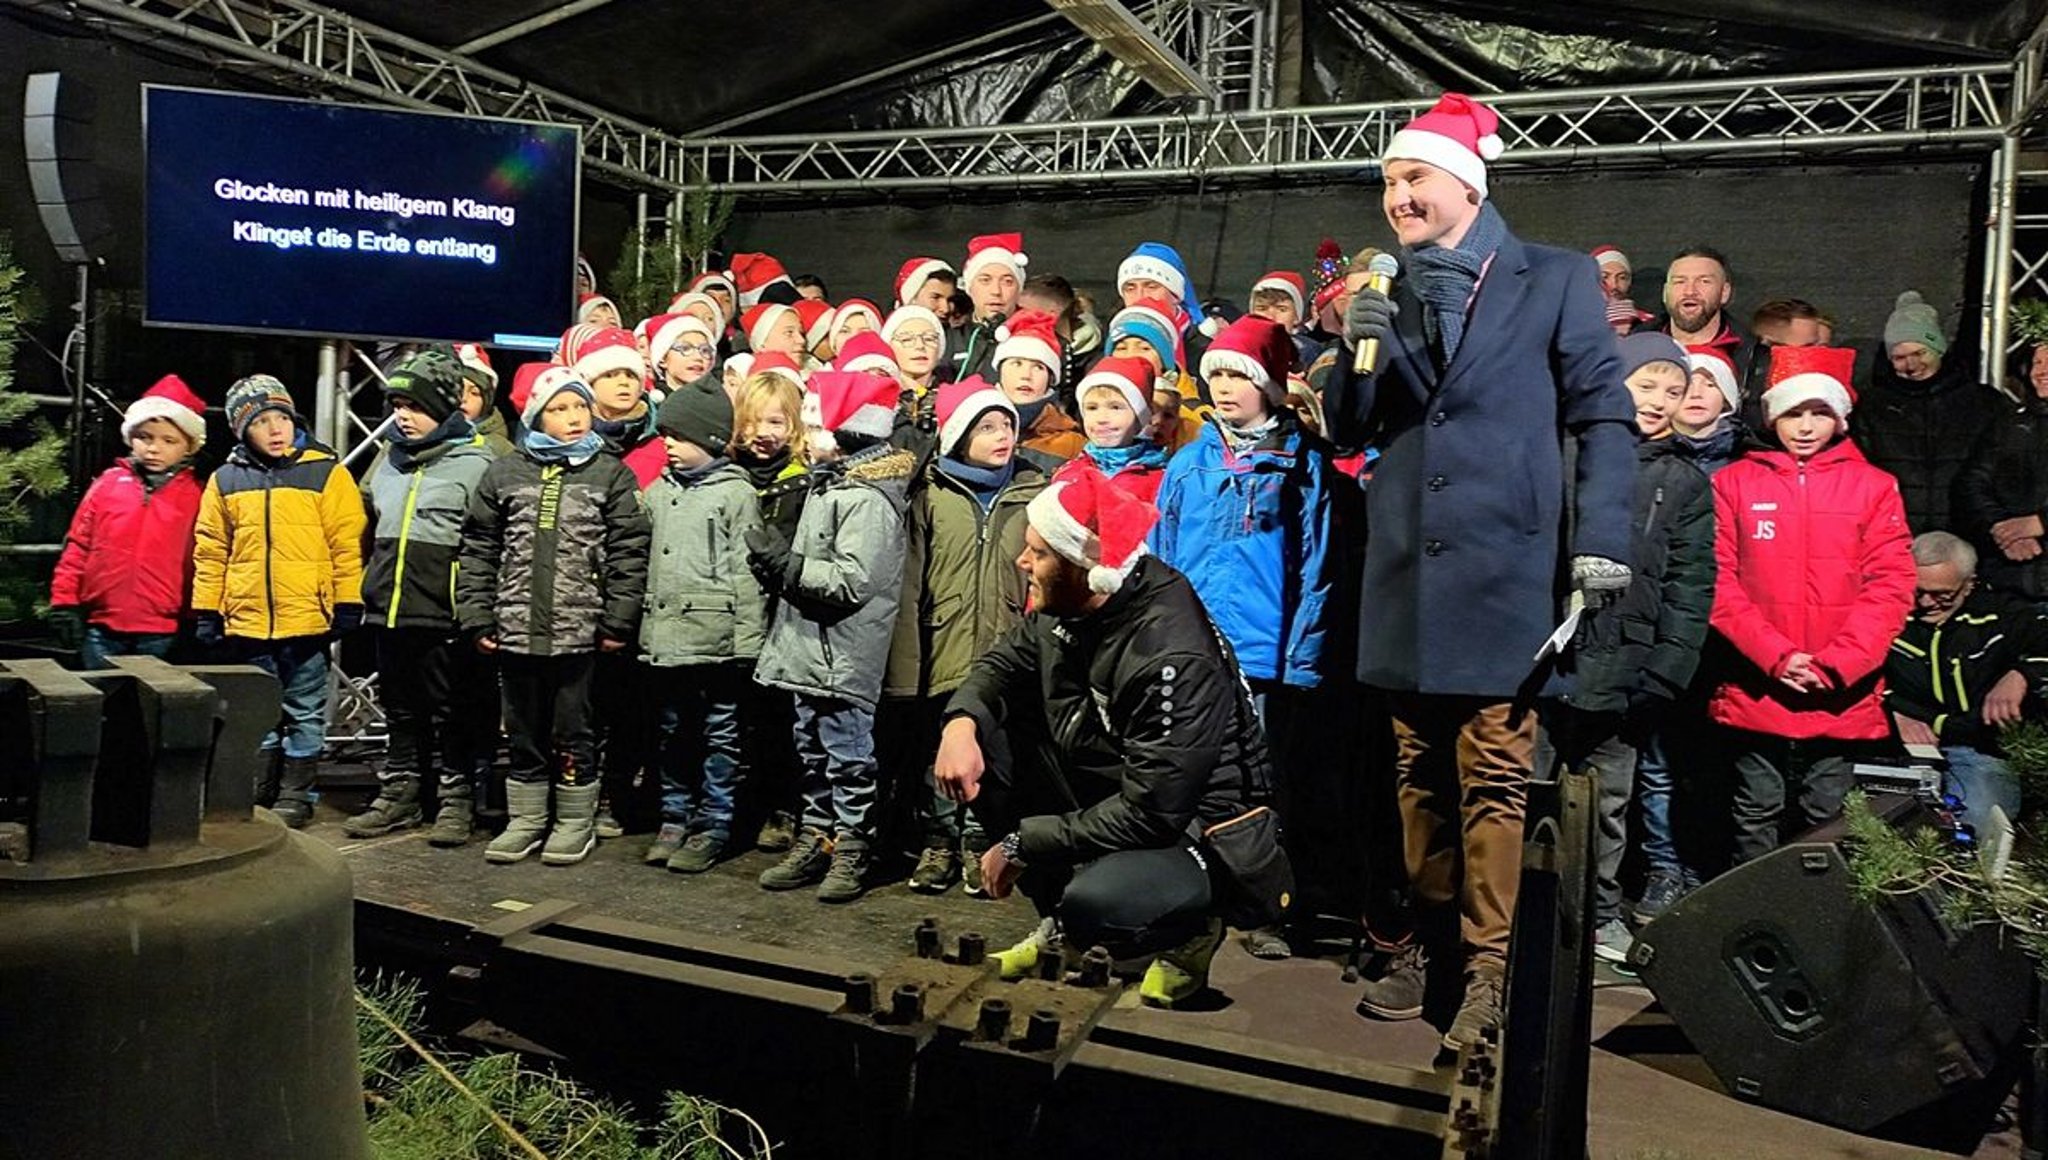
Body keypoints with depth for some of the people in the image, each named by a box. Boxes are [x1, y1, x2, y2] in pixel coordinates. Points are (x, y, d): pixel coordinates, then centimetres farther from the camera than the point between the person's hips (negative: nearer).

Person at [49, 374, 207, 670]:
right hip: (101, 628, 2)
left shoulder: (194, 495, 2)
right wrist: (64, 602, 4)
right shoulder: (108, 483, 8)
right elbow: (78, 545, 9)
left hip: (160, 634, -2)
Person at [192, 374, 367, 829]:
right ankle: (258, 794, 25)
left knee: (305, 714, 7)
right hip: (247, 621, 3)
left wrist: (348, 605, -7)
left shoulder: (326, 472, -3)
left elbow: (347, 545, -4)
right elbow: (210, 552, 10)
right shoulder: (226, 479, 7)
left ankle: (295, 796, 17)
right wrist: (207, 612, 7)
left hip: (307, 619, -3)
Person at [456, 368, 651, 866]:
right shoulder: (505, 474, 7)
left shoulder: (611, 474, 0)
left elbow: (628, 552, -3)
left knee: (572, 731, 6)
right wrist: (477, 615, 1)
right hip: (516, 628, 3)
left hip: (579, 631, -3)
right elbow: (478, 549, 8)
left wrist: (618, 620, -8)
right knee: (523, 730, 13)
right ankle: (525, 820, 25)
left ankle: (575, 822, 20)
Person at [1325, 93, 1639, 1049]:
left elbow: (1604, 416, 0)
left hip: (1502, 571, -4)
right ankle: (1424, 943, 23)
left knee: (1493, 779, -3)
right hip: (1405, 574, 5)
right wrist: (1358, 349, -8)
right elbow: (1346, 430, 11)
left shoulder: (1555, 281, 2)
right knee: (1420, 775, 12)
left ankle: (1488, 967, 6)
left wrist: (1601, 538, -10)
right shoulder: (1388, 296, 14)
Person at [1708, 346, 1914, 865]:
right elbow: (1719, 582, -2)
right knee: (1757, 818, 7)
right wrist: (1776, 657, -12)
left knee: (1825, 820, 8)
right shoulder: (1733, 482, 3)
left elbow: (1891, 586, 0)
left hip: (1841, 697, 1)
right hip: (1754, 691, 0)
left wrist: (1832, 666, -11)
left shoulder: (1874, 487, 5)